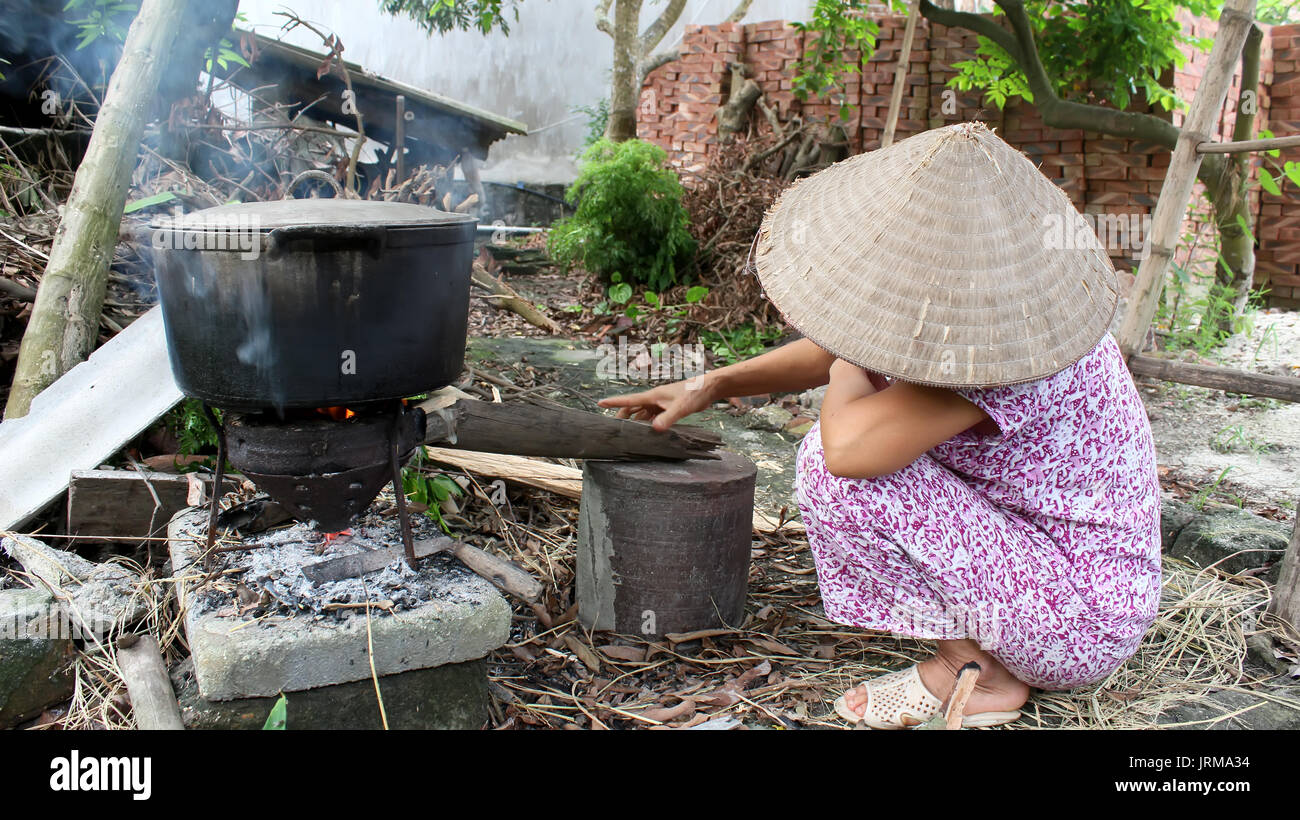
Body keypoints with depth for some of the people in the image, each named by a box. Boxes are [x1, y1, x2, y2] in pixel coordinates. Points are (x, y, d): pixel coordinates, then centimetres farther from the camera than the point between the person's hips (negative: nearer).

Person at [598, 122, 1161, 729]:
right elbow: (850, 352, 8)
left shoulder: (996, 340, -31)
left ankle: (977, 671, -3)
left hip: (1079, 626, -9)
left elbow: (846, 447, -36)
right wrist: (711, 386, 5)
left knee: (836, 463, -19)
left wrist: (844, 377, -13)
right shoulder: (989, 296, -4)